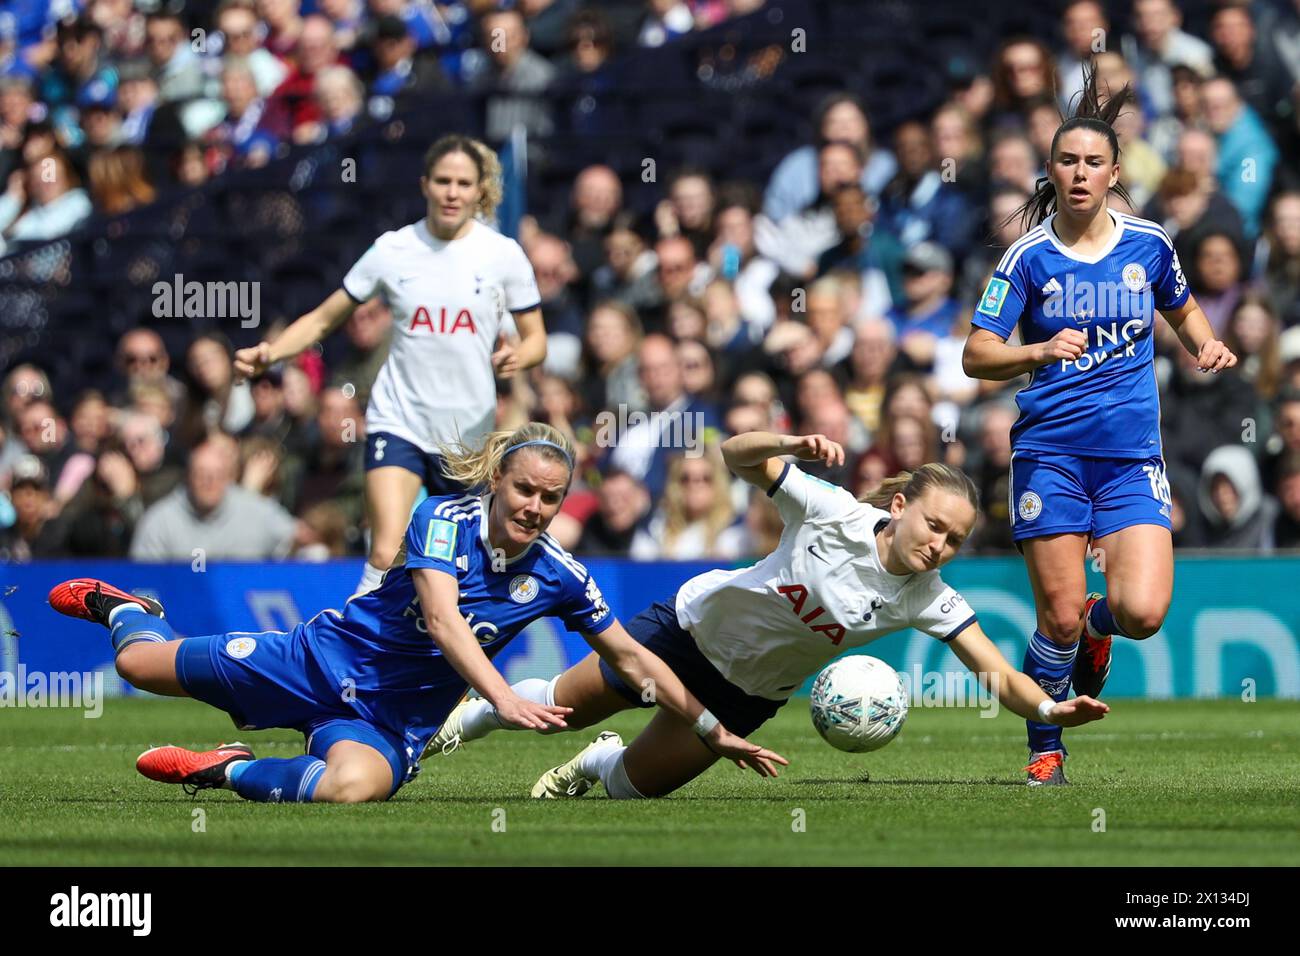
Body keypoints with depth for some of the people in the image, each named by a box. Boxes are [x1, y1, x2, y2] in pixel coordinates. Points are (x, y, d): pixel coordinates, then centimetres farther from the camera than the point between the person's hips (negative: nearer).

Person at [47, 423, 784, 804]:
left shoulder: (558, 577, -8)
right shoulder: (445, 520, -18)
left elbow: (630, 656, 4)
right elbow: (442, 619, -32)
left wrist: (713, 731, 1)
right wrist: (503, 698, -47)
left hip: (393, 719, 2)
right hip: (326, 658, -2)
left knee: (354, 786, -37)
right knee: (143, 667, 2)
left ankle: (232, 771, -7)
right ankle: (126, 609, 43)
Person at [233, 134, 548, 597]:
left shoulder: (504, 254, -1)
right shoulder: (393, 250, -1)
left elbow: (536, 338, 5)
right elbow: (324, 319, 5)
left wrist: (519, 356, -19)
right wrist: (270, 353, -12)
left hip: (470, 433, 2)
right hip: (398, 423, -2)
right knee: (386, 555, -21)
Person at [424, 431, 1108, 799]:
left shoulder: (928, 601, -23)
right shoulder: (834, 514, -28)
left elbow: (995, 671, -28)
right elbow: (736, 456, -30)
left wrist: (1050, 708, -47)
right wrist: (790, 446, -50)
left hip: (748, 691, 2)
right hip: (693, 625, -2)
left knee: (634, 785, 7)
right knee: (558, 708, 13)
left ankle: (598, 762, 44)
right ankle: (474, 716, 46)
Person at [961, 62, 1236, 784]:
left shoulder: (1149, 245, 4)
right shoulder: (1029, 257, -3)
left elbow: (1183, 311, 24)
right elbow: (975, 356, -5)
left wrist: (1205, 346, 2)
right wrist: (1039, 352, -23)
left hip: (1132, 458, 1)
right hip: (1050, 454, -1)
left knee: (1142, 612, -15)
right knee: (1059, 621, -4)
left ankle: (1098, 622, 23)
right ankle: (1044, 751, 19)